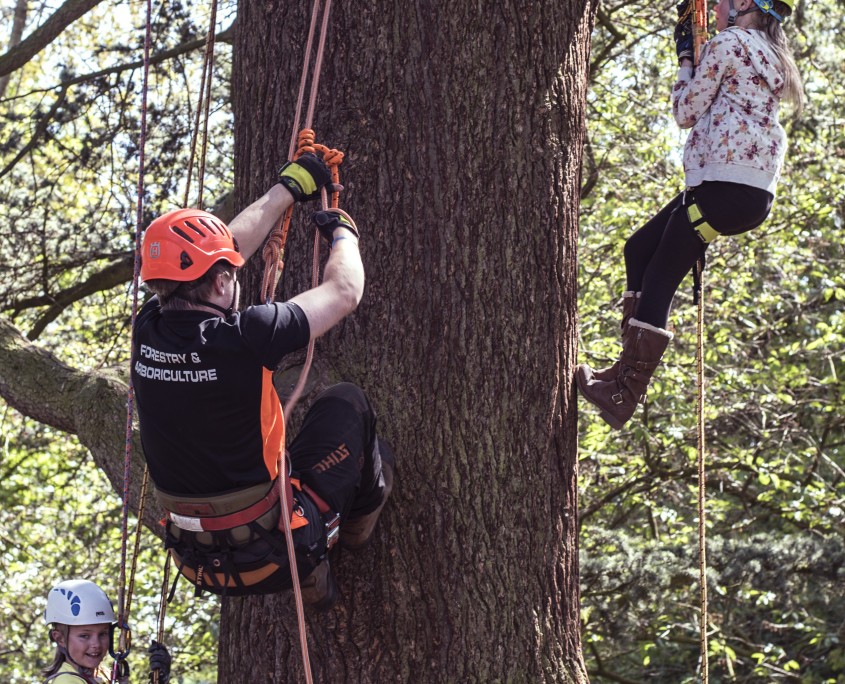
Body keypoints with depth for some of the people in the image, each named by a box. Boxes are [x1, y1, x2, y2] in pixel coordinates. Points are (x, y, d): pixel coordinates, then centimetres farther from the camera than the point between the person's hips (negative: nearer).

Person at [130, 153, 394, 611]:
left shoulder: (148, 332, -6)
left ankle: (313, 581, 36)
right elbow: (345, 292, -6)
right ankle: (358, 528, 36)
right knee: (346, 403, 13)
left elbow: (229, 246, 12)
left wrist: (289, 188, 26)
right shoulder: (243, 339, -23)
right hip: (272, 556, -5)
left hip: (198, 562, 5)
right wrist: (342, 232, 15)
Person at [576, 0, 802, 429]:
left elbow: (686, 112, -1)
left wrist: (685, 58, 13)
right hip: (756, 194, 10)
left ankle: (624, 394, -11)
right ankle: (629, 372, 11)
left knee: (659, 280, -8)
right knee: (639, 249, 15)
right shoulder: (770, 56, 22)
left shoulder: (728, 43, -6)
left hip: (725, 185, -10)